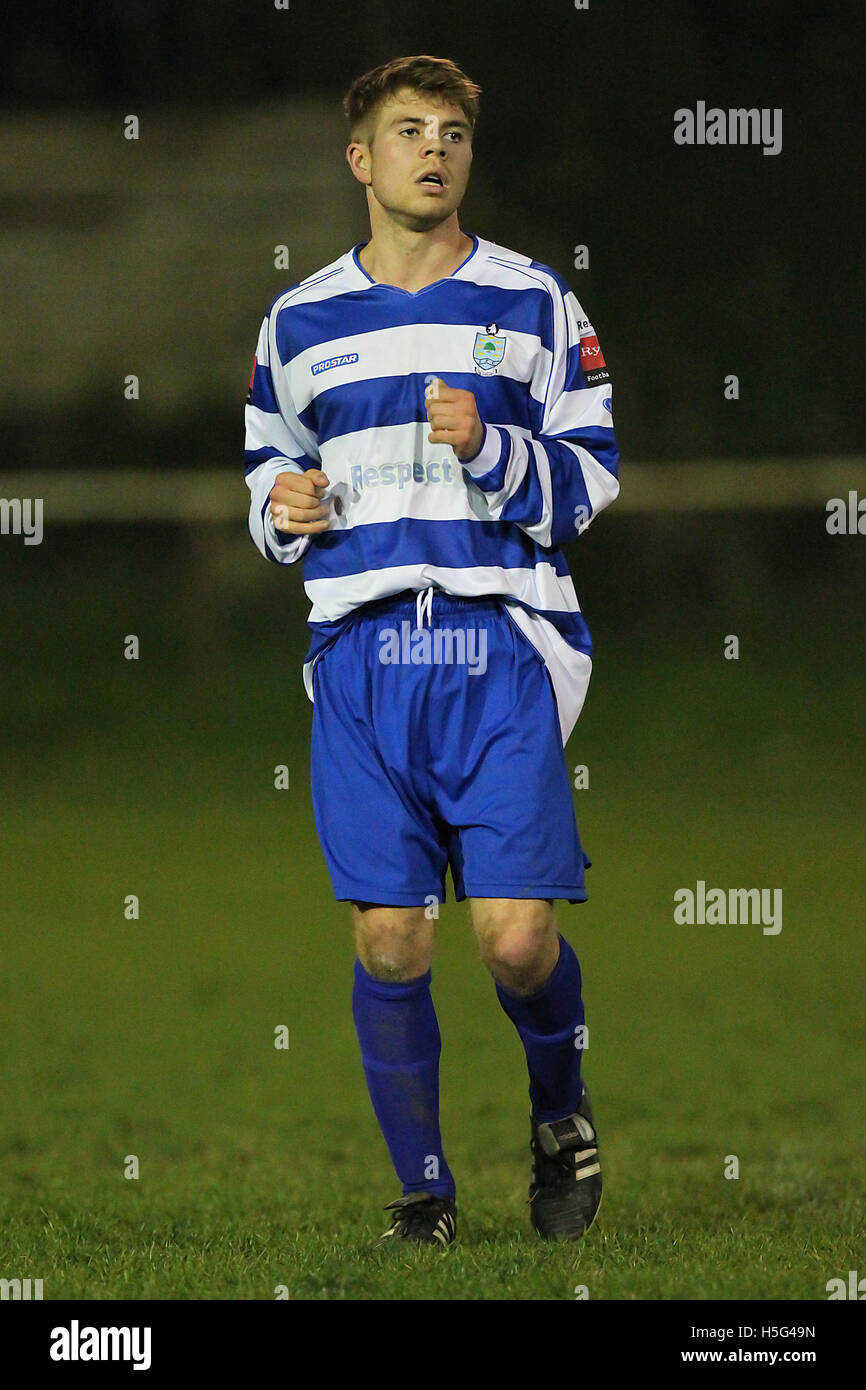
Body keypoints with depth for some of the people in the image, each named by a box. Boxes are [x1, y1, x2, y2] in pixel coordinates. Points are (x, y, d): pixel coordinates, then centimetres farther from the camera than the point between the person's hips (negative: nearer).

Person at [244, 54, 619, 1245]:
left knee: (517, 936, -11)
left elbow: (590, 476, 6)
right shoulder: (300, 320, 14)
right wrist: (281, 502, 3)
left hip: (500, 650, -2)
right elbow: (269, 460, 26)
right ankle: (422, 1185, 13)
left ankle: (561, 1114, 19)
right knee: (388, 939, -3)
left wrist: (491, 448, -12)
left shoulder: (532, 302, 7)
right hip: (361, 653, 2)